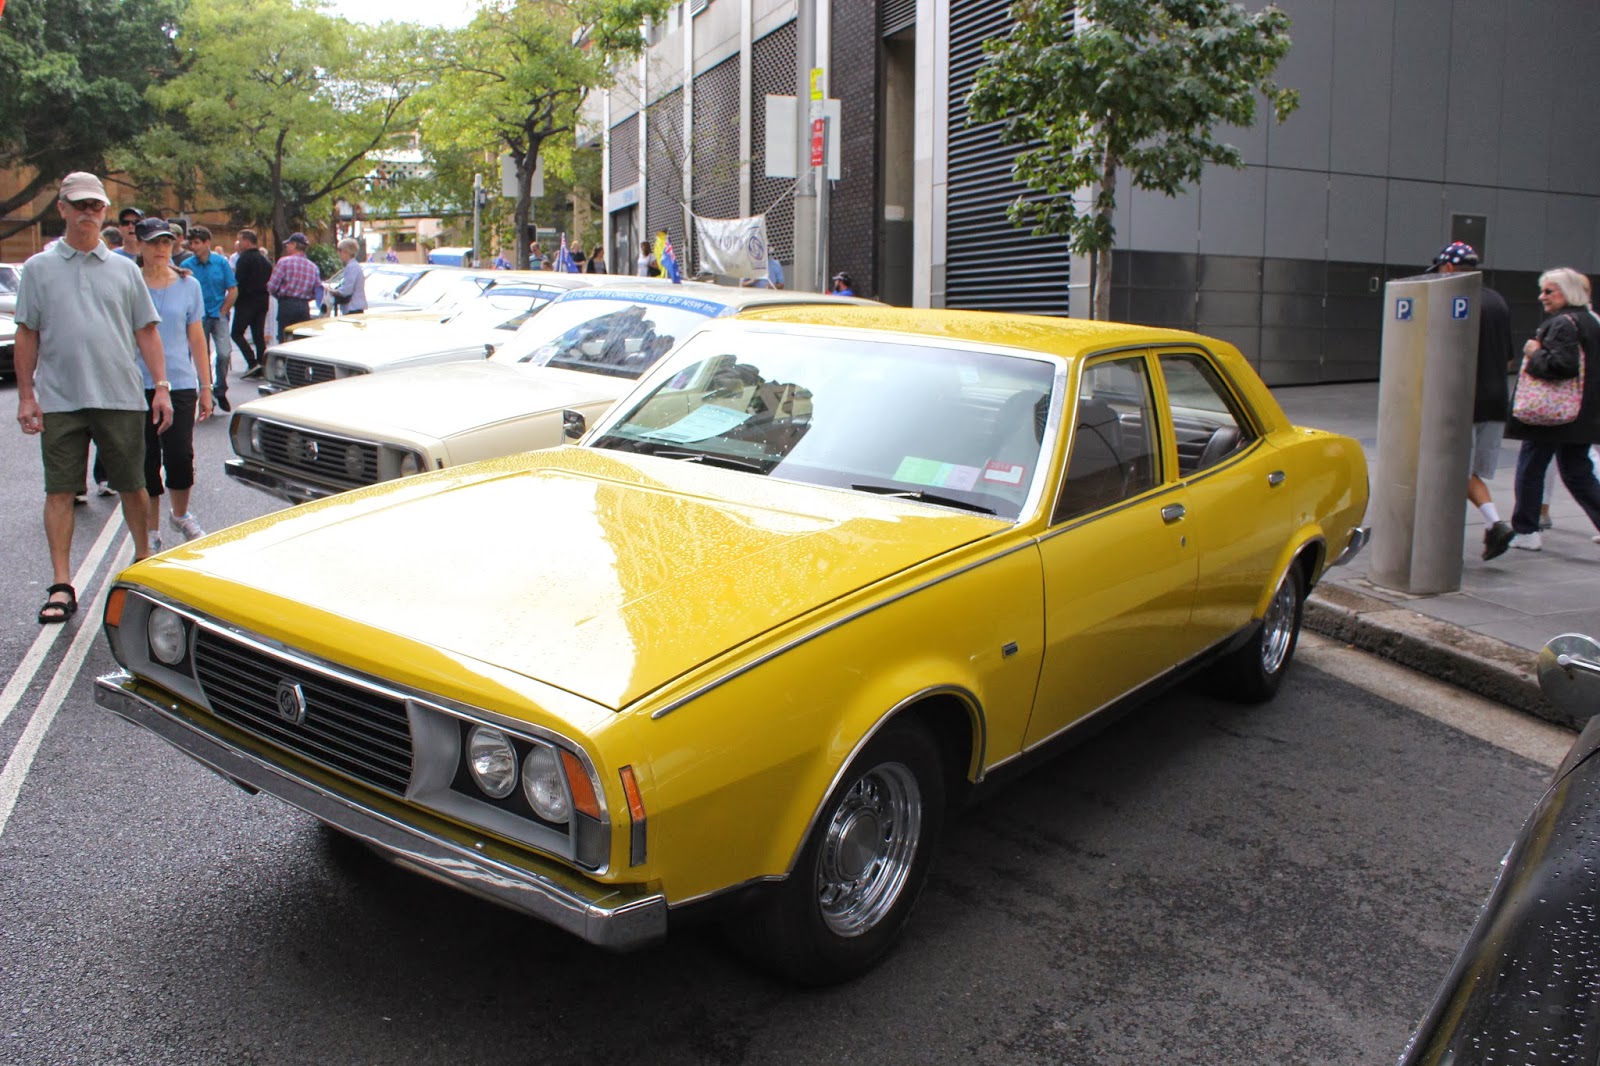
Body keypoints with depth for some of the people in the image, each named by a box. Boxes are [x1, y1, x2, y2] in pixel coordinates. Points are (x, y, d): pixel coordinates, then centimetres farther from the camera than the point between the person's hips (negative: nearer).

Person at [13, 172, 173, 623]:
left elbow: (146, 332, 9)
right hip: (60, 400, -1)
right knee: (60, 491, 1)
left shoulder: (124, 269, 9)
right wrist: (26, 394, 1)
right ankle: (62, 586, 5)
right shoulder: (40, 268, 6)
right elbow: (27, 335, 6)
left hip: (121, 397, 1)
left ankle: (143, 560, 27)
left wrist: (161, 387, 1)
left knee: (133, 486, 8)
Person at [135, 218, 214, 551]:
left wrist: (206, 388, 8)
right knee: (146, 460, 4)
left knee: (181, 456, -4)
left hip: (181, 384, 1)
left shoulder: (189, 285, 6)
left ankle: (181, 515, 23)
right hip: (138, 385, -1)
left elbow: (197, 340, 10)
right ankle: (151, 531, 16)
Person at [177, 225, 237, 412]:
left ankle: (220, 390, 7)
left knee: (224, 354, -12)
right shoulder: (186, 265, -2)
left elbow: (233, 291, 3)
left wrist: (222, 312, -2)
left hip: (219, 315, 0)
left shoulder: (221, 262, 0)